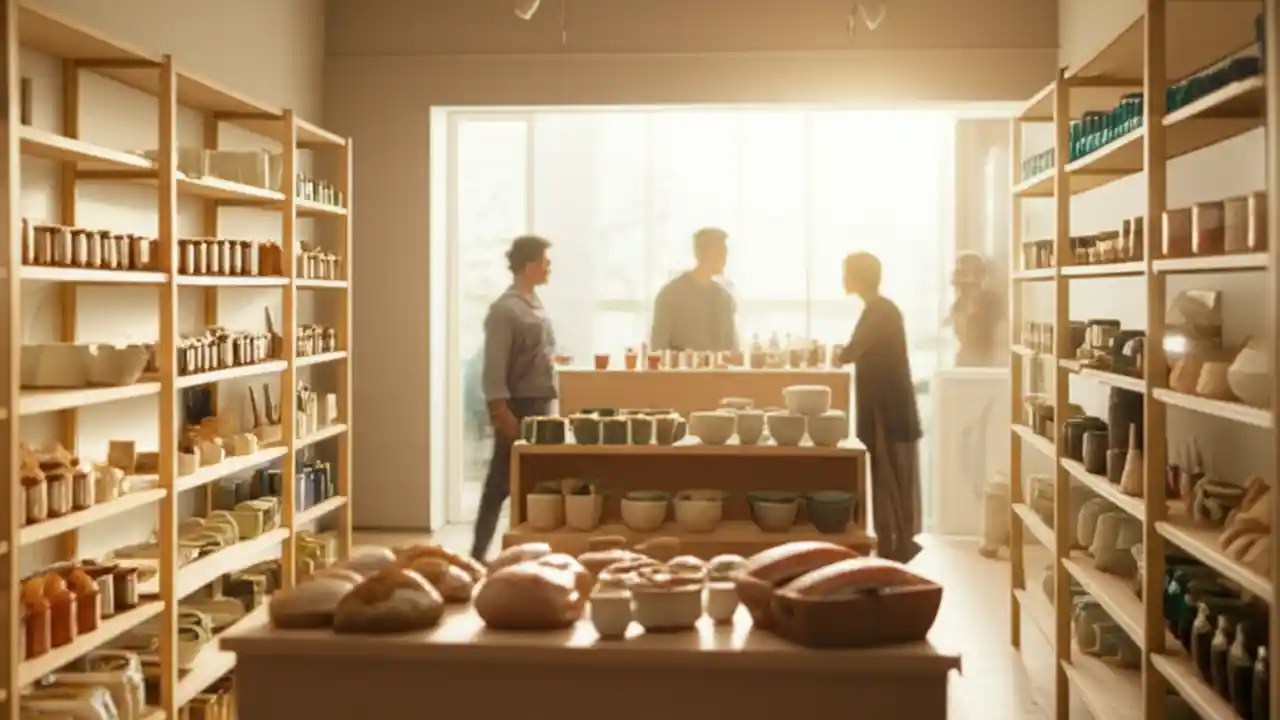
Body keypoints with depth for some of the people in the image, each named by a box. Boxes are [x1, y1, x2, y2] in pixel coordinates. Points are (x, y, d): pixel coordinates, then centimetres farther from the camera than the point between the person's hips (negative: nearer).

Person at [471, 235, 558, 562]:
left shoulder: (535, 305, 13)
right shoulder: (504, 309, -13)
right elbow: (494, 369, -18)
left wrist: (548, 406, 15)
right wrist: (504, 416, -22)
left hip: (540, 405, 8)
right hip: (518, 406, -8)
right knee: (502, 484, -2)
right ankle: (478, 555, 6)